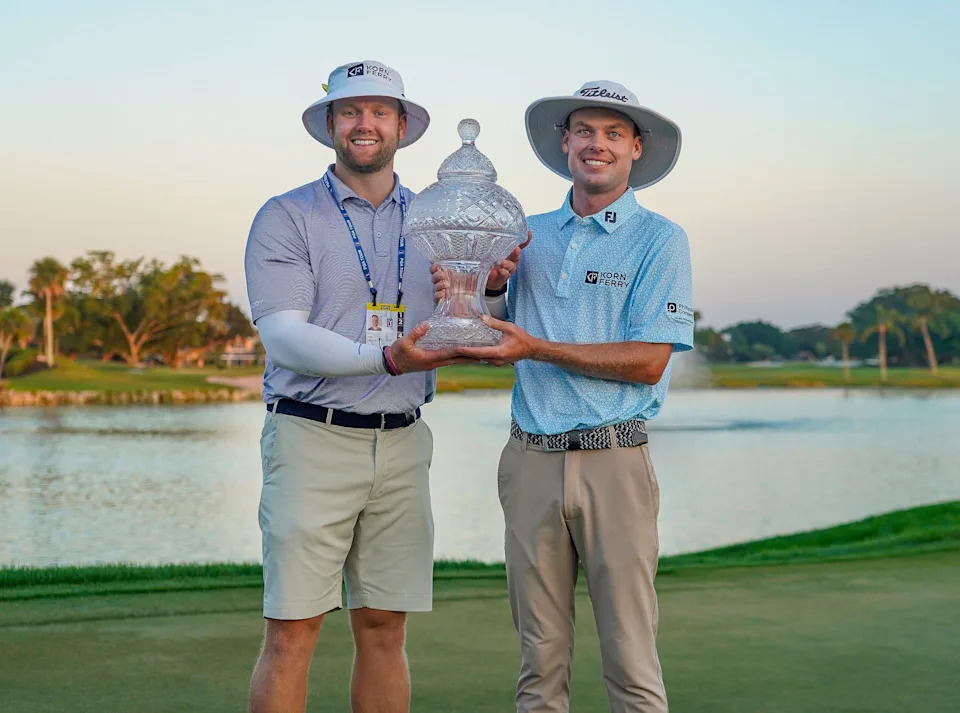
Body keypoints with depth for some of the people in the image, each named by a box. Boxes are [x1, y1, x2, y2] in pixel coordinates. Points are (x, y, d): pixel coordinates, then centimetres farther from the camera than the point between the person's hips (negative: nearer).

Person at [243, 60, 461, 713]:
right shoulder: (286, 218, 1)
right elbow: (284, 336, -11)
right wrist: (386, 359, -23)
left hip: (402, 443, 4)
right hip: (312, 438, -4)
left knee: (384, 630, 9)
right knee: (292, 633, -3)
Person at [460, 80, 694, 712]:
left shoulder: (659, 240, 0)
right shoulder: (528, 234, 14)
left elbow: (649, 361, -9)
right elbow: (497, 334, 18)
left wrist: (536, 349, -14)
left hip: (614, 462, -4)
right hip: (531, 461, 4)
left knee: (631, 659, -1)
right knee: (540, 657, 9)